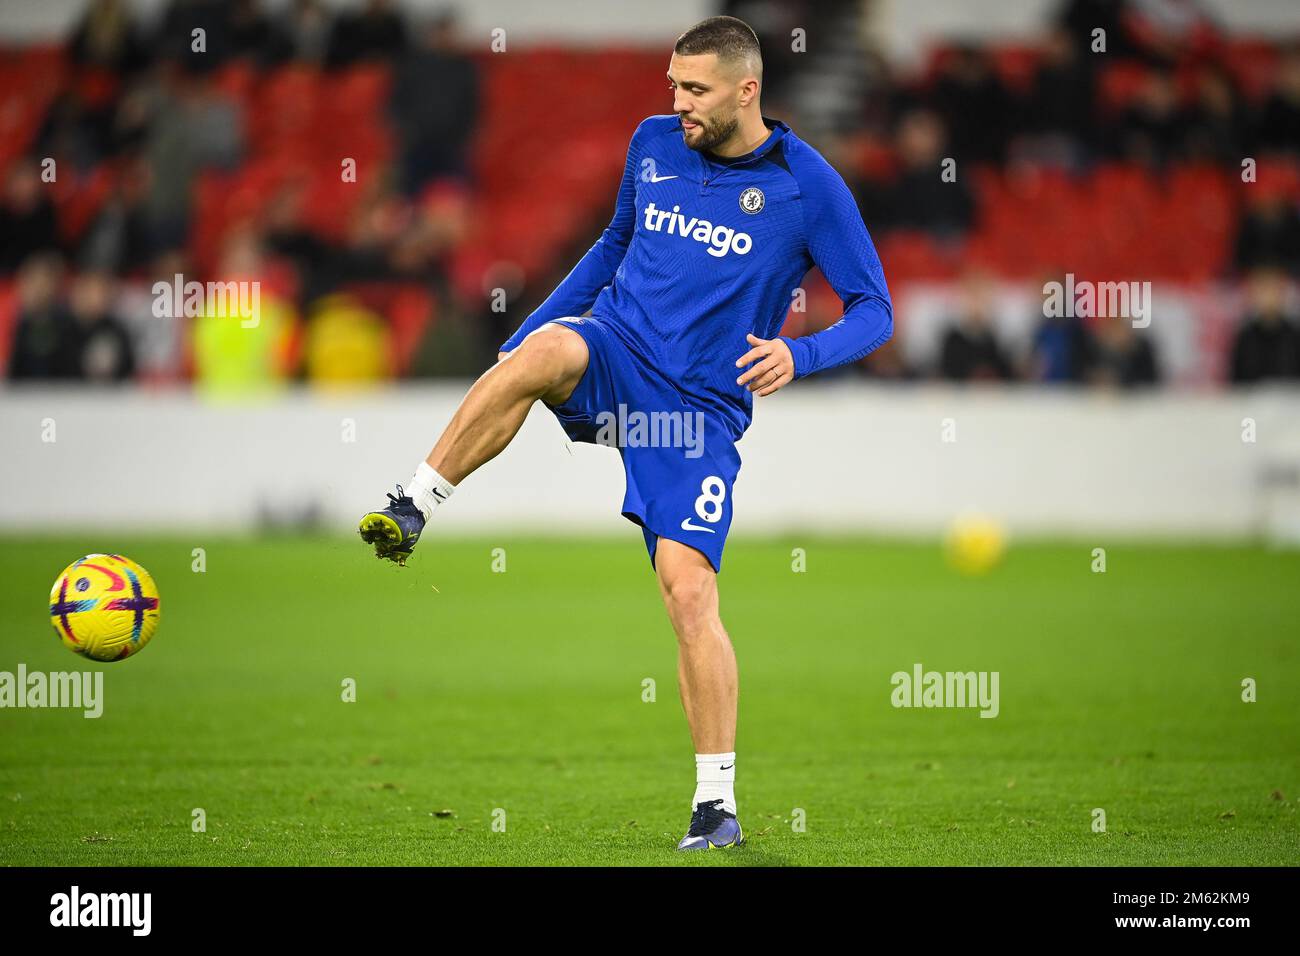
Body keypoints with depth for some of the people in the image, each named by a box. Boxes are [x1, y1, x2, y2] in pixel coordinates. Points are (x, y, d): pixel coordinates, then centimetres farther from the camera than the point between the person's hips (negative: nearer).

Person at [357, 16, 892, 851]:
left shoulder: (808, 185, -5)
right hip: (615, 350, 3)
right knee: (539, 352, -35)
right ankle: (410, 512, -26)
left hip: (701, 405, -2)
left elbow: (874, 310, -2)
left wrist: (800, 356, -22)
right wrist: (521, 343, 21)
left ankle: (718, 805, -4)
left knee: (690, 592, -13)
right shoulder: (654, 143, 7)